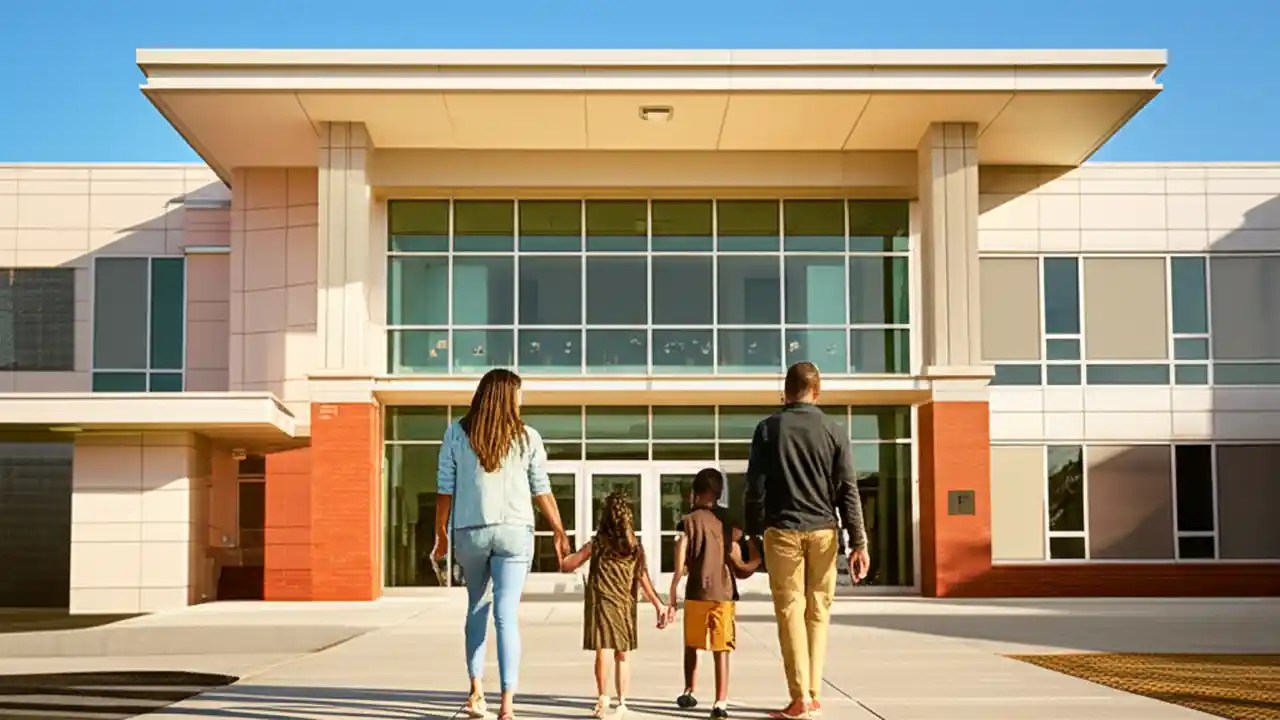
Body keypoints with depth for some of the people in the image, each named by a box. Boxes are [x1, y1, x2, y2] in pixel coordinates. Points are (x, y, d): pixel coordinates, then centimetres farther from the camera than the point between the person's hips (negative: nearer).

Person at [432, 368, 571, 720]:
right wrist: (559, 532, 14)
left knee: (477, 607, 21)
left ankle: (476, 691, 15)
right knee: (506, 616, -3)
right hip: (514, 531, -1)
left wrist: (441, 534, 9)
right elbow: (542, 492, 4)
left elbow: (446, 489, 0)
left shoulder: (457, 433, 1)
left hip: (470, 532, 1)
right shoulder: (527, 437, 1)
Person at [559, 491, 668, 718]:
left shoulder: (597, 544, -4)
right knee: (622, 655, 10)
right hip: (625, 606, 3)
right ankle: (622, 702, 13)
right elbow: (644, 581, 2)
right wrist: (658, 605, 6)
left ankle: (603, 699, -8)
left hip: (601, 603, -3)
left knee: (602, 651, -4)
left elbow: (566, 566, -1)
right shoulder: (635, 547, 2)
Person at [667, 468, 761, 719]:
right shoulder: (729, 522, 5)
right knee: (721, 649, 1)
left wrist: (672, 597, -3)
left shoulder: (688, 521, -2)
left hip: (696, 593, -1)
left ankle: (689, 692, 27)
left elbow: (680, 565, -8)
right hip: (724, 593, 1)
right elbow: (739, 569, 4)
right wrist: (755, 560, 23)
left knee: (691, 645, 18)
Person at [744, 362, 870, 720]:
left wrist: (753, 533, 7)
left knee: (791, 612, 0)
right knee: (818, 612, 10)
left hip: (783, 530, -1)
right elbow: (847, 491, 0)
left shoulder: (769, 429, 1)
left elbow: (755, 487, -1)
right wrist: (858, 542, 0)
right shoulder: (834, 431, 3)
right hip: (823, 530, 2)